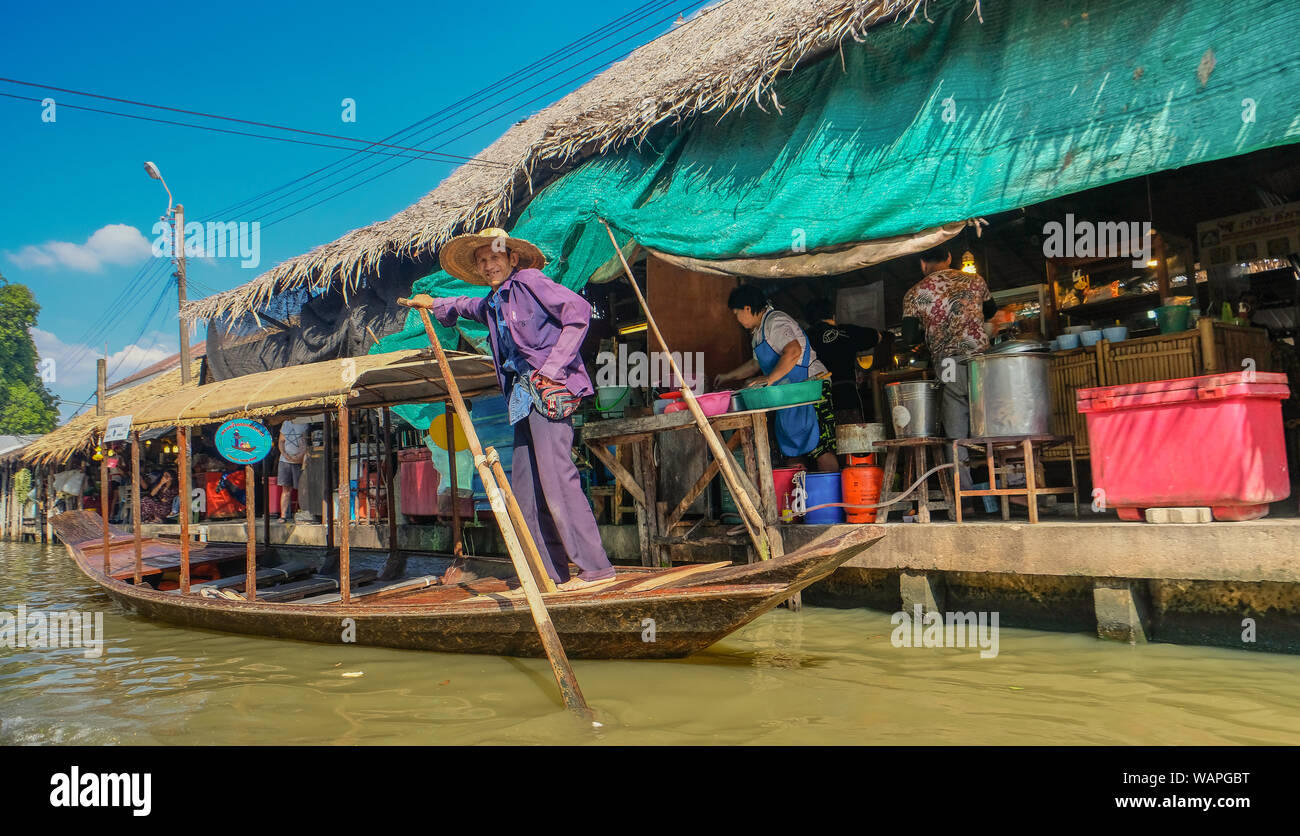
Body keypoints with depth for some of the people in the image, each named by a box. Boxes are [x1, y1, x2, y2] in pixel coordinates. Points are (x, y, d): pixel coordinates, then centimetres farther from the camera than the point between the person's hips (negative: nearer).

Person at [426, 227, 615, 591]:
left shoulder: (529, 281, -3)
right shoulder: (492, 303, 22)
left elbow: (578, 310, -15)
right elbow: (467, 306, 49)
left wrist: (553, 368, -18)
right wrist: (436, 304, 54)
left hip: (549, 392, -10)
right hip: (523, 397, 10)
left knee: (556, 479, -17)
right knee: (524, 488, 7)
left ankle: (595, 567, -14)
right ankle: (552, 573, 11)